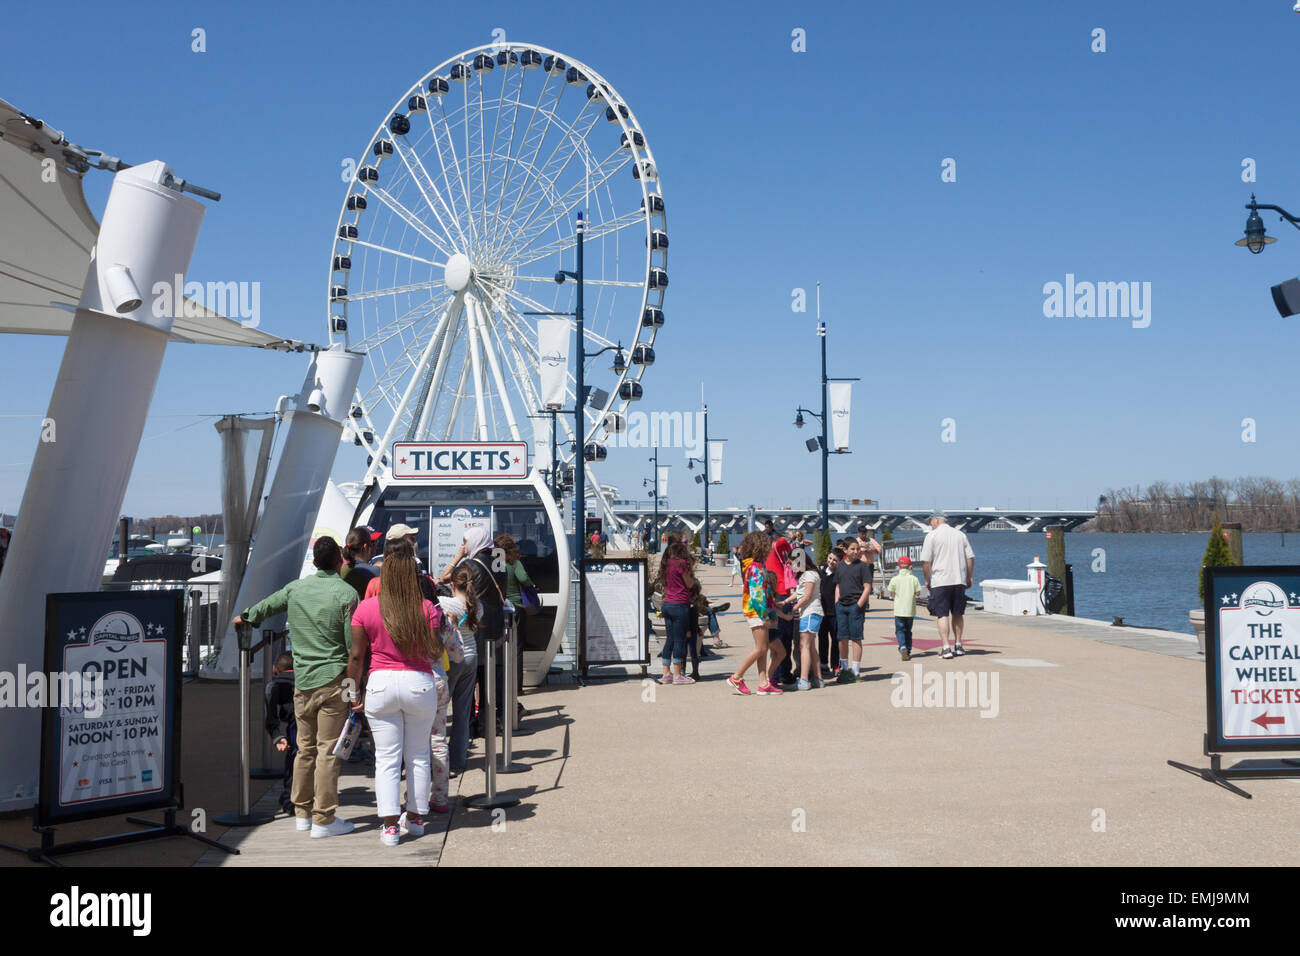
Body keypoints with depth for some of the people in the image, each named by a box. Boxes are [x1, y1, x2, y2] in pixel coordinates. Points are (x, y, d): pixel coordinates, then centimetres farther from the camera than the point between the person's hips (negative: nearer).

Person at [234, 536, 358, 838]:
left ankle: (303, 812, 25)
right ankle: (323, 819, 0)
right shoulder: (346, 593, -8)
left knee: (305, 748, 15)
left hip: (302, 680, 5)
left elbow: (266, 606, 25)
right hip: (332, 680, -5)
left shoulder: (296, 588, 7)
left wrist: (244, 617, 46)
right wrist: (358, 686, 0)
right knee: (328, 751, -2)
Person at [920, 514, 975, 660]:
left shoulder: (932, 536, -2)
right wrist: (970, 577, 16)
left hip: (940, 582, -4)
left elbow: (925, 561, -6)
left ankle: (946, 648, -10)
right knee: (958, 614, 15)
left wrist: (927, 580, 3)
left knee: (943, 615, -2)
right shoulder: (960, 534, 11)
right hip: (959, 580, 4)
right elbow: (970, 557, 9)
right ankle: (958, 645, 18)